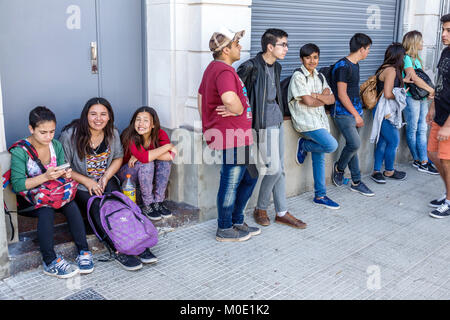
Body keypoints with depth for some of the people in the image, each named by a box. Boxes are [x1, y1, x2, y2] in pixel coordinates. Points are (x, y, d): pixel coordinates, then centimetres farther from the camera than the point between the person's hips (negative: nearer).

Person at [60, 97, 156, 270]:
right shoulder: (70, 135, -12)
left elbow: (118, 158, 13)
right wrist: (88, 182, -17)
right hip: (79, 186, -4)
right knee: (98, 207, -31)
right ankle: (119, 251, -35)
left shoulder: (113, 133, 2)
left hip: (106, 181, 4)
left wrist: (106, 177, -5)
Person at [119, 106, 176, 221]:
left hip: (148, 174, 4)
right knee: (146, 164, -32)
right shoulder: (130, 136, -26)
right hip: (126, 174, -4)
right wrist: (167, 146, -32)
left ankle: (158, 202, -17)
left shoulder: (160, 134, -13)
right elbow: (144, 158, -42)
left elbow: (170, 156, -28)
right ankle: (148, 206, -20)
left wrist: (142, 155, -32)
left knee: (165, 160, -22)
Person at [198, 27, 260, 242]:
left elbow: (201, 97, 24)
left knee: (250, 177, 20)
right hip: (231, 138, -11)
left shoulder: (213, 68, 16)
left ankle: (237, 222, 31)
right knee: (231, 184, 2)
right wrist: (238, 110, -16)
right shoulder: (224, 71, -19)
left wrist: (208, 125, 23)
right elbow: (230, 99, -38)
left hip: (239, 136, 11)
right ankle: (224, 230, 18)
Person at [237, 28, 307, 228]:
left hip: (277, 120, 9)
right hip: (265, 123, -9)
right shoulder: (252, 66, -15)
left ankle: (281, 213, 20)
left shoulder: (276, 67, 12)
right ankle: (260, 209, 14)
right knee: (274, 168, -7)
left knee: (280, 169, 11)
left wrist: (279, 113, 11)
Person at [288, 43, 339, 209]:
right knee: (331, 145, -23)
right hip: (306, 122, -7)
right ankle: (304, 145, 3)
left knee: (319, 158, 7)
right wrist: (324, 98, 3)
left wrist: (316, 96, -10)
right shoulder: (298, 76, -7)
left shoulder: (320, 76, 16)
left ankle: (320, 196, 14)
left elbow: (332, 99, 8)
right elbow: (308, 101, -14)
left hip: (320, 121, 7)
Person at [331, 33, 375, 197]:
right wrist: (356, 115, -14)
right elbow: (342, 94, -17)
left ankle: (356, 182, 13)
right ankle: (339, 167, 10)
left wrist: (359, 111, 23)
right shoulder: (343, 66, -15)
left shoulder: (354, 65, 15)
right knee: (355, 143, -17)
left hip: (354, 111, 9)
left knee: (352, 145, 9)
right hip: (343, 113, -9)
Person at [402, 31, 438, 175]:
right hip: (410, 97, -8)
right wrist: (432, 90, -13)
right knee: (412, 130, 1)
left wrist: (429, 92, -1)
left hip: (422, 97, 9)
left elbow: (423, 78, 16)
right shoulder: (405, 58, -9)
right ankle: (417, 160, 10)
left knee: (422, 129, 6)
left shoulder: (417, 58, 18)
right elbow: (414, 78, -18)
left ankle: (423, 161, 9)